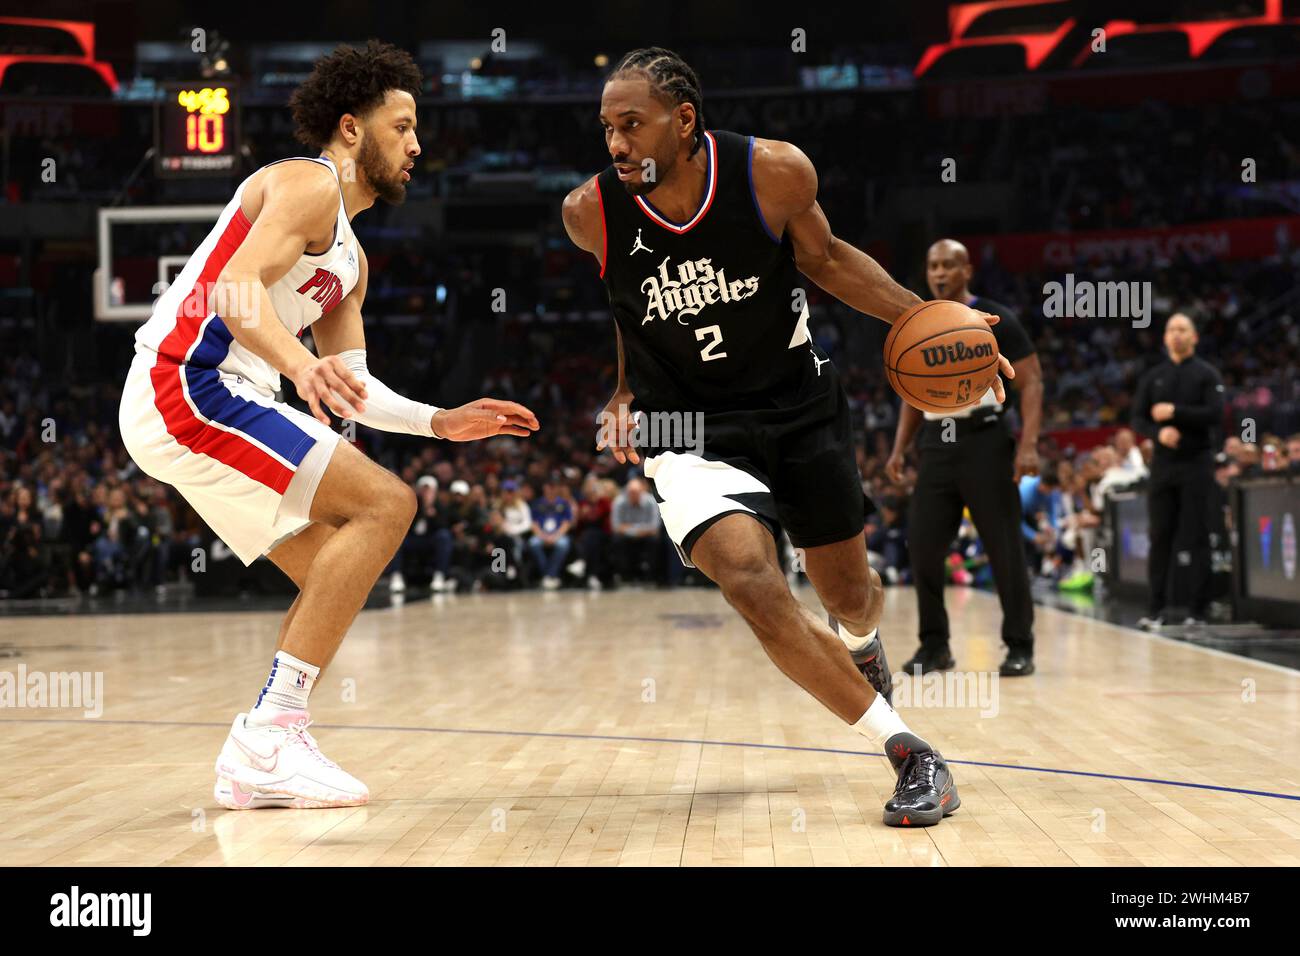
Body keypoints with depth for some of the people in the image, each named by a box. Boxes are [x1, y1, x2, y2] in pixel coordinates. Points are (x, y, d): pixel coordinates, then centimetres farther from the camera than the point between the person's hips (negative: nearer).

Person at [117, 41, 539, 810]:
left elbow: (352, 389, 24)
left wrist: (442, 422, 16)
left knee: (340, 576, 11)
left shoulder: (351, 259, 24)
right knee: (386, 503, -17)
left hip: (209, 402, 10)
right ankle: (273, 733, -21)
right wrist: (301, 366, -39)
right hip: (189, 383, -10)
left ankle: (254, 762, 6)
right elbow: (236, 287, -23)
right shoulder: (308, 184, -6)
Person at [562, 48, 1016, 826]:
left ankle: (861, 645, 55)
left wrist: (925, 315, -8)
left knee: (846, 588, 14)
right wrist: (626, 393, 1)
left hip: (798, 400, 1)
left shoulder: (776, 172, -18)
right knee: (749, 576, -25)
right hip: (691, 425, -1)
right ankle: (909, 751, -15)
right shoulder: (592, 213, -15)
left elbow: (823, 256, 2)